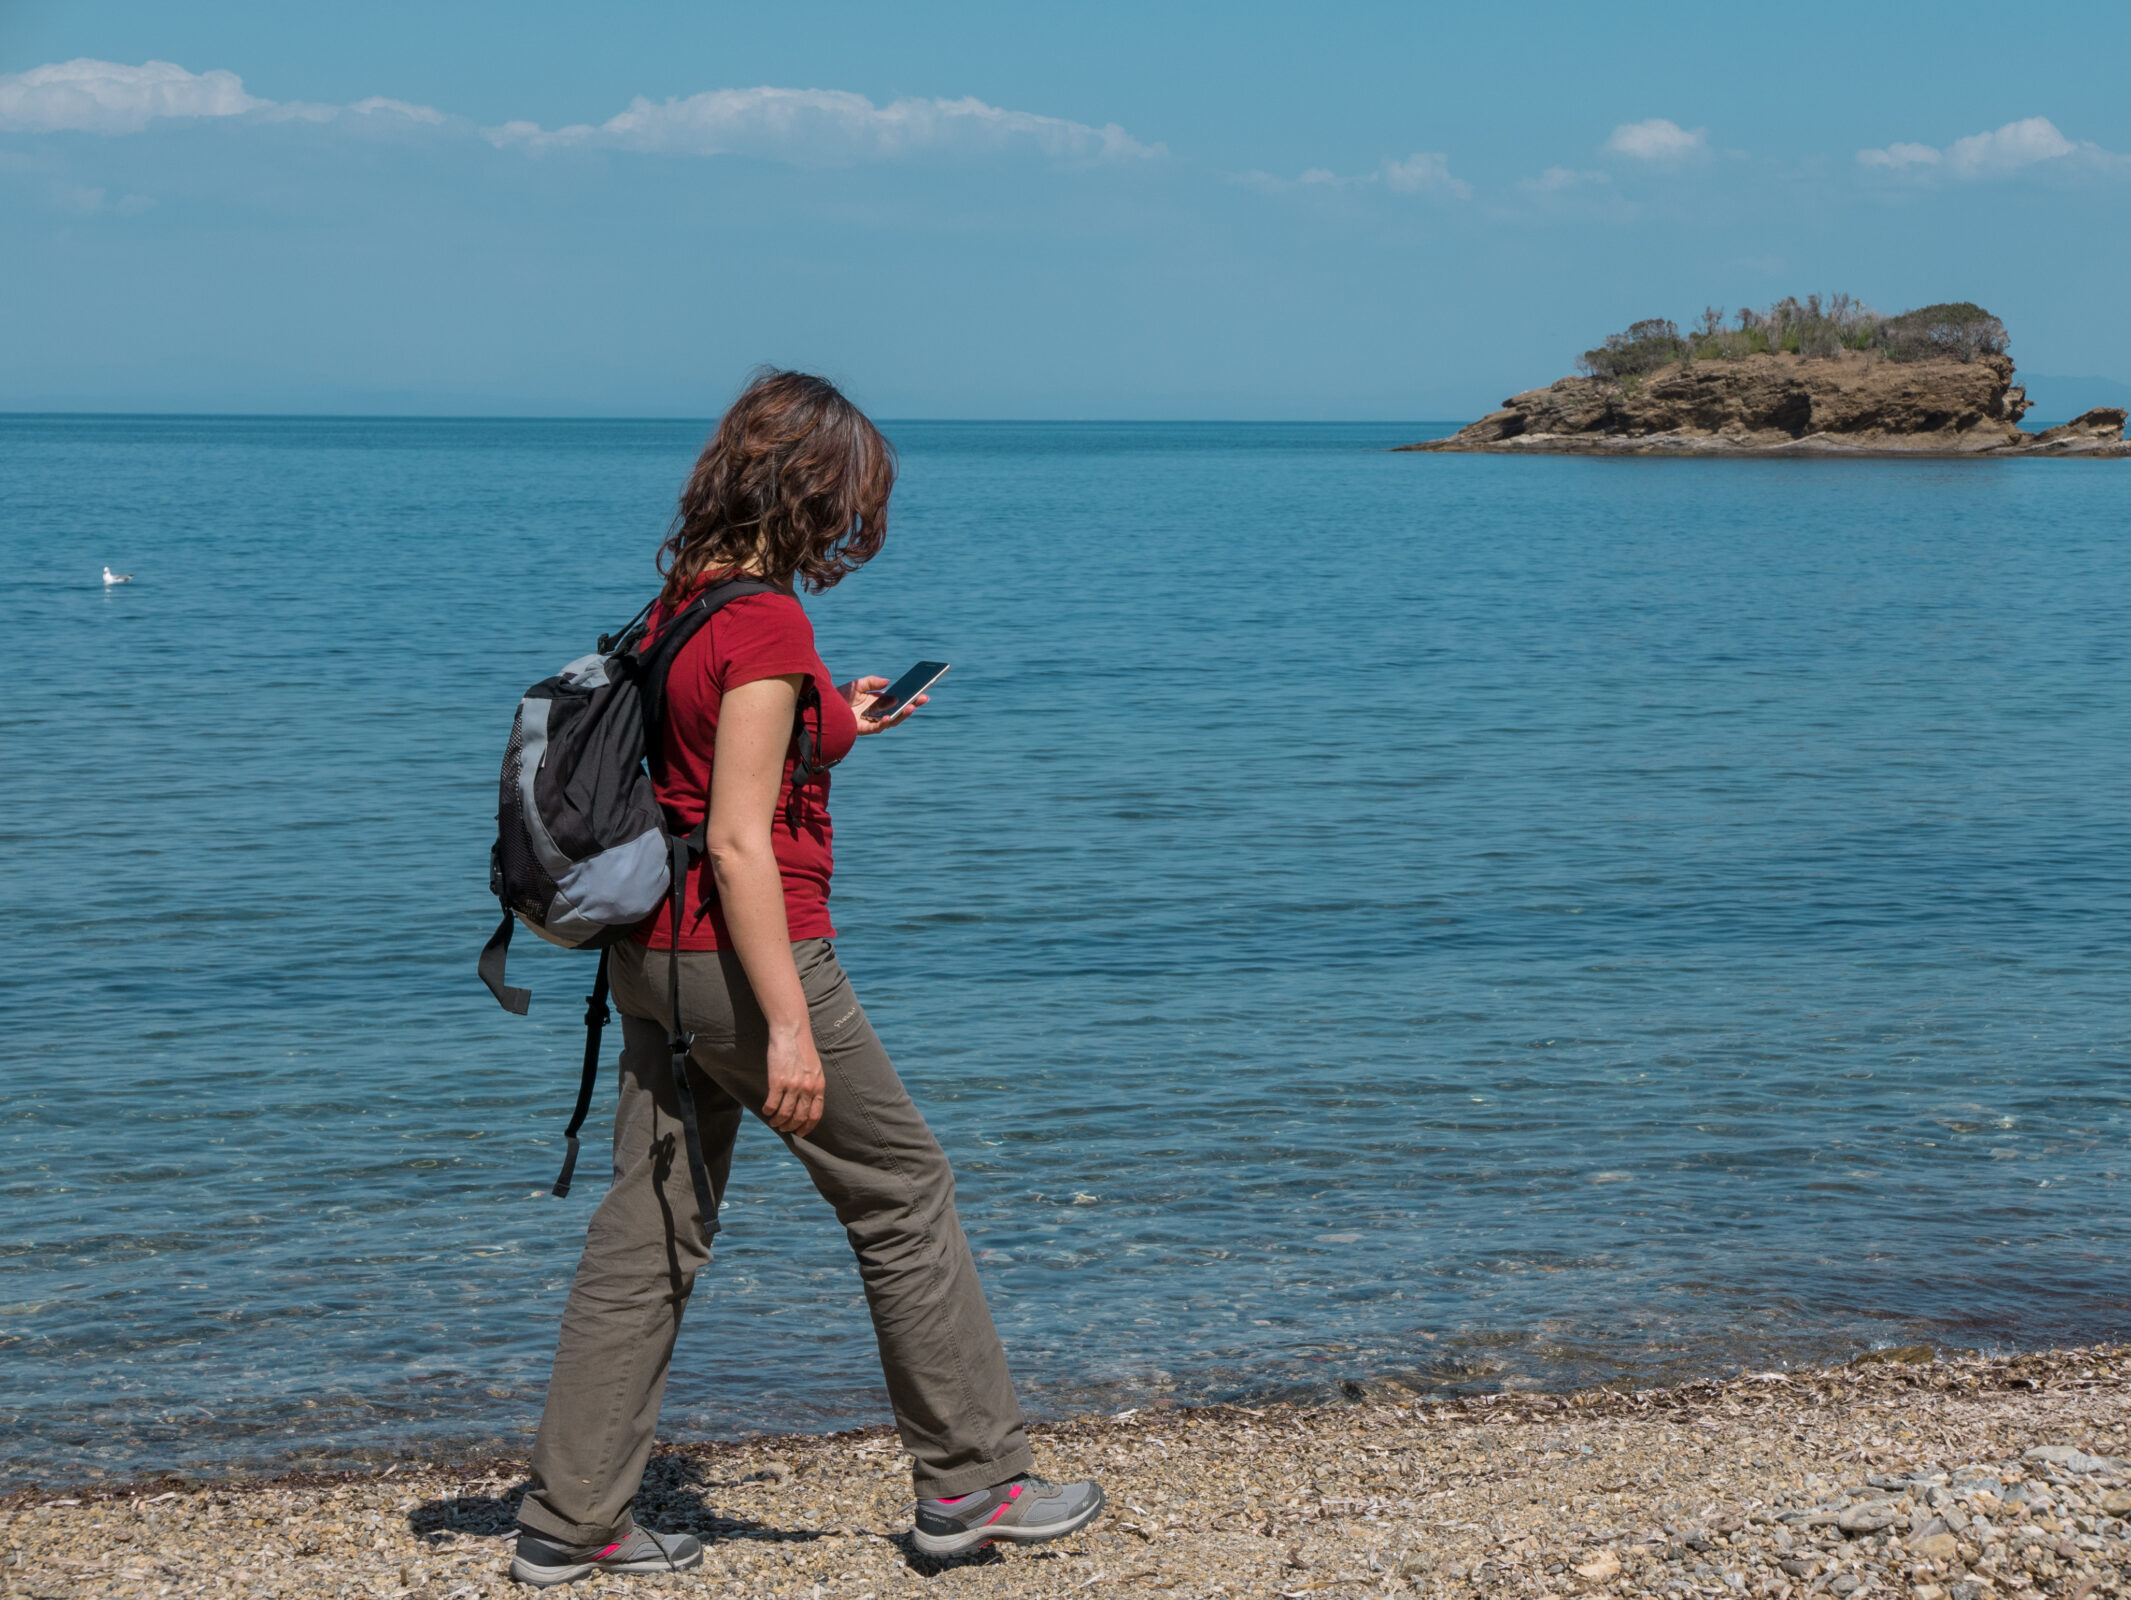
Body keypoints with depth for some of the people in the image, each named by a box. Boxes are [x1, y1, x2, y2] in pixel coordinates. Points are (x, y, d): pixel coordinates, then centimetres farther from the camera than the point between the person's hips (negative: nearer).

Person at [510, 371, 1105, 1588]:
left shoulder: (678, 605, 9)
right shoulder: (768, 625, -18)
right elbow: (738, 841, -22)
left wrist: (832, 725, 18)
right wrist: (787, 1026, -22)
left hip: (653, 957, 9)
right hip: (743, 954, -8)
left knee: (651, 1226, 11)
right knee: (906, 1190, 7)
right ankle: (973, 1478, 17)